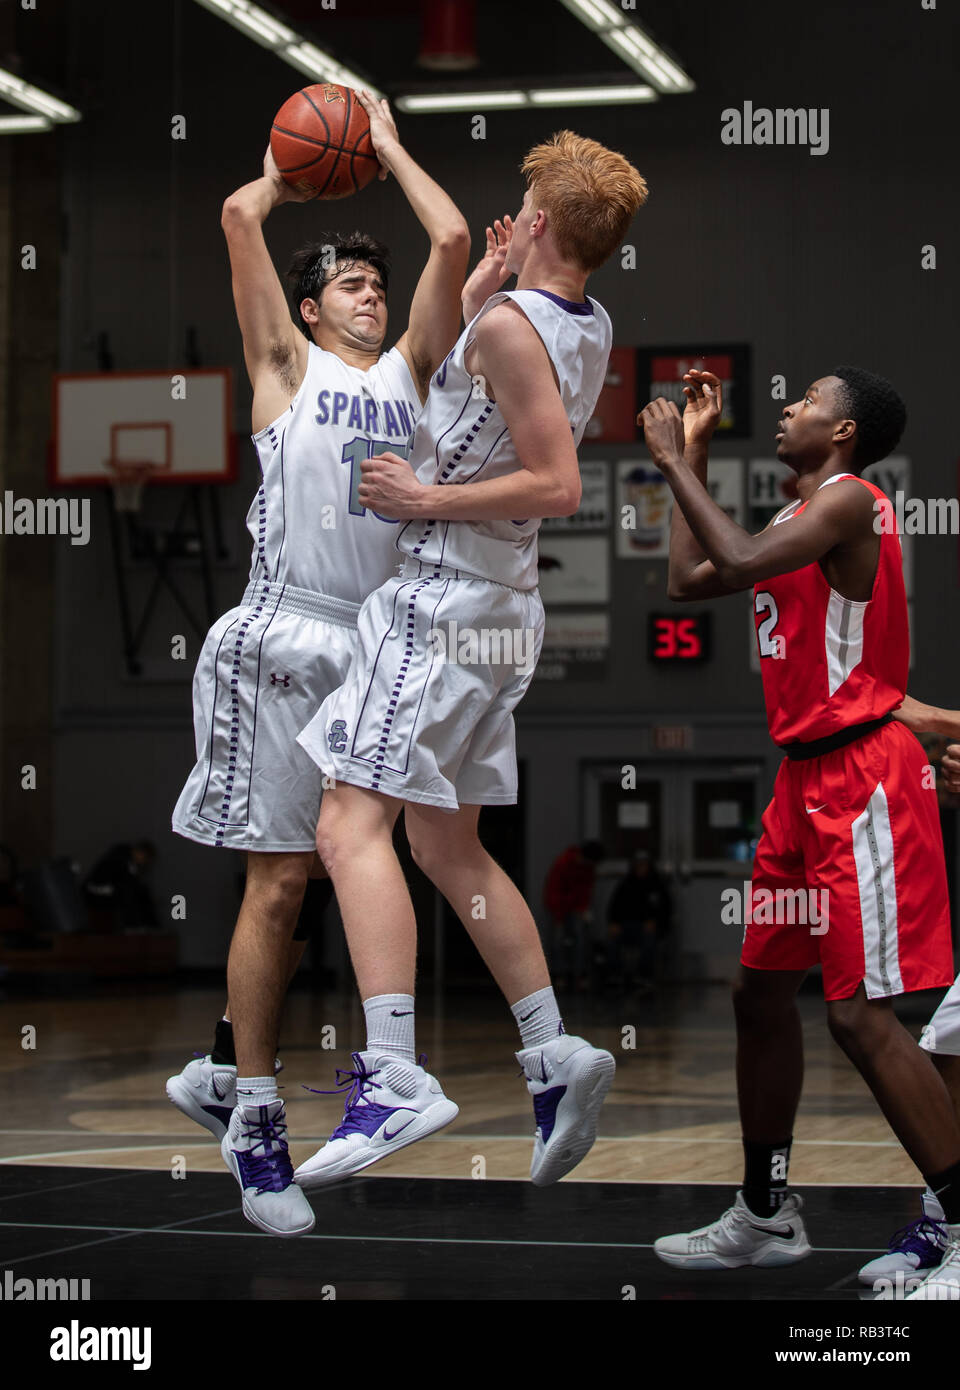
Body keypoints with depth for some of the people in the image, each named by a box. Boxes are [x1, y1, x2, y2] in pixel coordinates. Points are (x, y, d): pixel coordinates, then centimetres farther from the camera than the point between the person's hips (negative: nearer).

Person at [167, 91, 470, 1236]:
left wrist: (389, 150, 17)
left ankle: (220, 1068, 24)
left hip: (378, 652, 5)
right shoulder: (286, 365, 5)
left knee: (331, 872, 9)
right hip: (281, 644, -5)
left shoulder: (411, 369, 16)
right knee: (280, 881, -4)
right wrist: (300, 170, 16)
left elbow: (453, 240, 8)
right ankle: (253, 1118, 3)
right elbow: (239, 214, -2)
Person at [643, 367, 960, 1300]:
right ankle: (766, 1217, 26)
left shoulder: (848, 500, -12)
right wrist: (692, 453, 21)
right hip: (807, 778, 10)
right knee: (760, 992, 15)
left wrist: (674, 463, -15)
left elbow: (740, 560, -27)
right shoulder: (800, 516, 17)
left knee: (863, 1014, -13)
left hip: (861, 778, -10)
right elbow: (689, 580, 22)